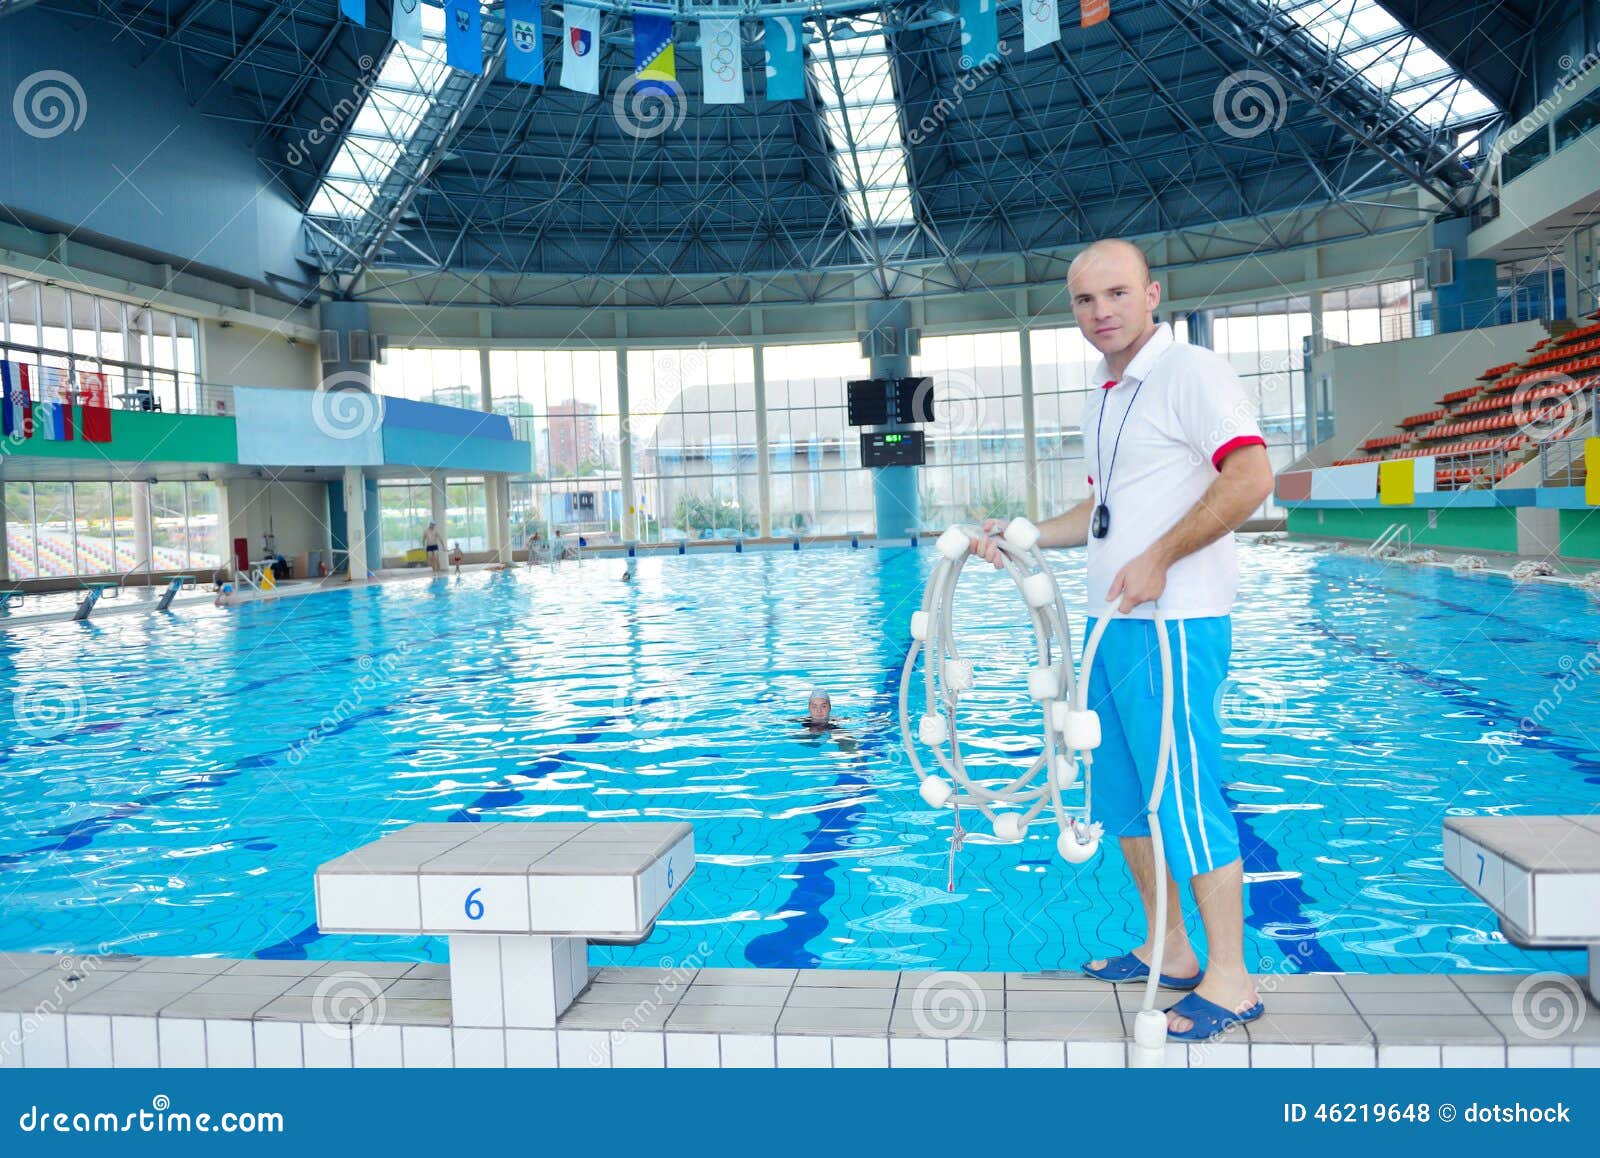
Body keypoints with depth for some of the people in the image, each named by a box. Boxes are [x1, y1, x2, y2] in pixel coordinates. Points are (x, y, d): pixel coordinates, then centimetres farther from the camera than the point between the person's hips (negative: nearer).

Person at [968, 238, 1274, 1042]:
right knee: (1123, 794, 15)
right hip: (1112, 622, 10)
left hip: (1172, 624, -10)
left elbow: (1251, 477, -20)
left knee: (1186, 795, -5)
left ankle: (1230, 979, 8)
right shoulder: (1101, 401, 18)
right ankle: (1167, 950, 29)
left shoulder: (1191, 372, -9)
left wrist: (1157, 560, -23)